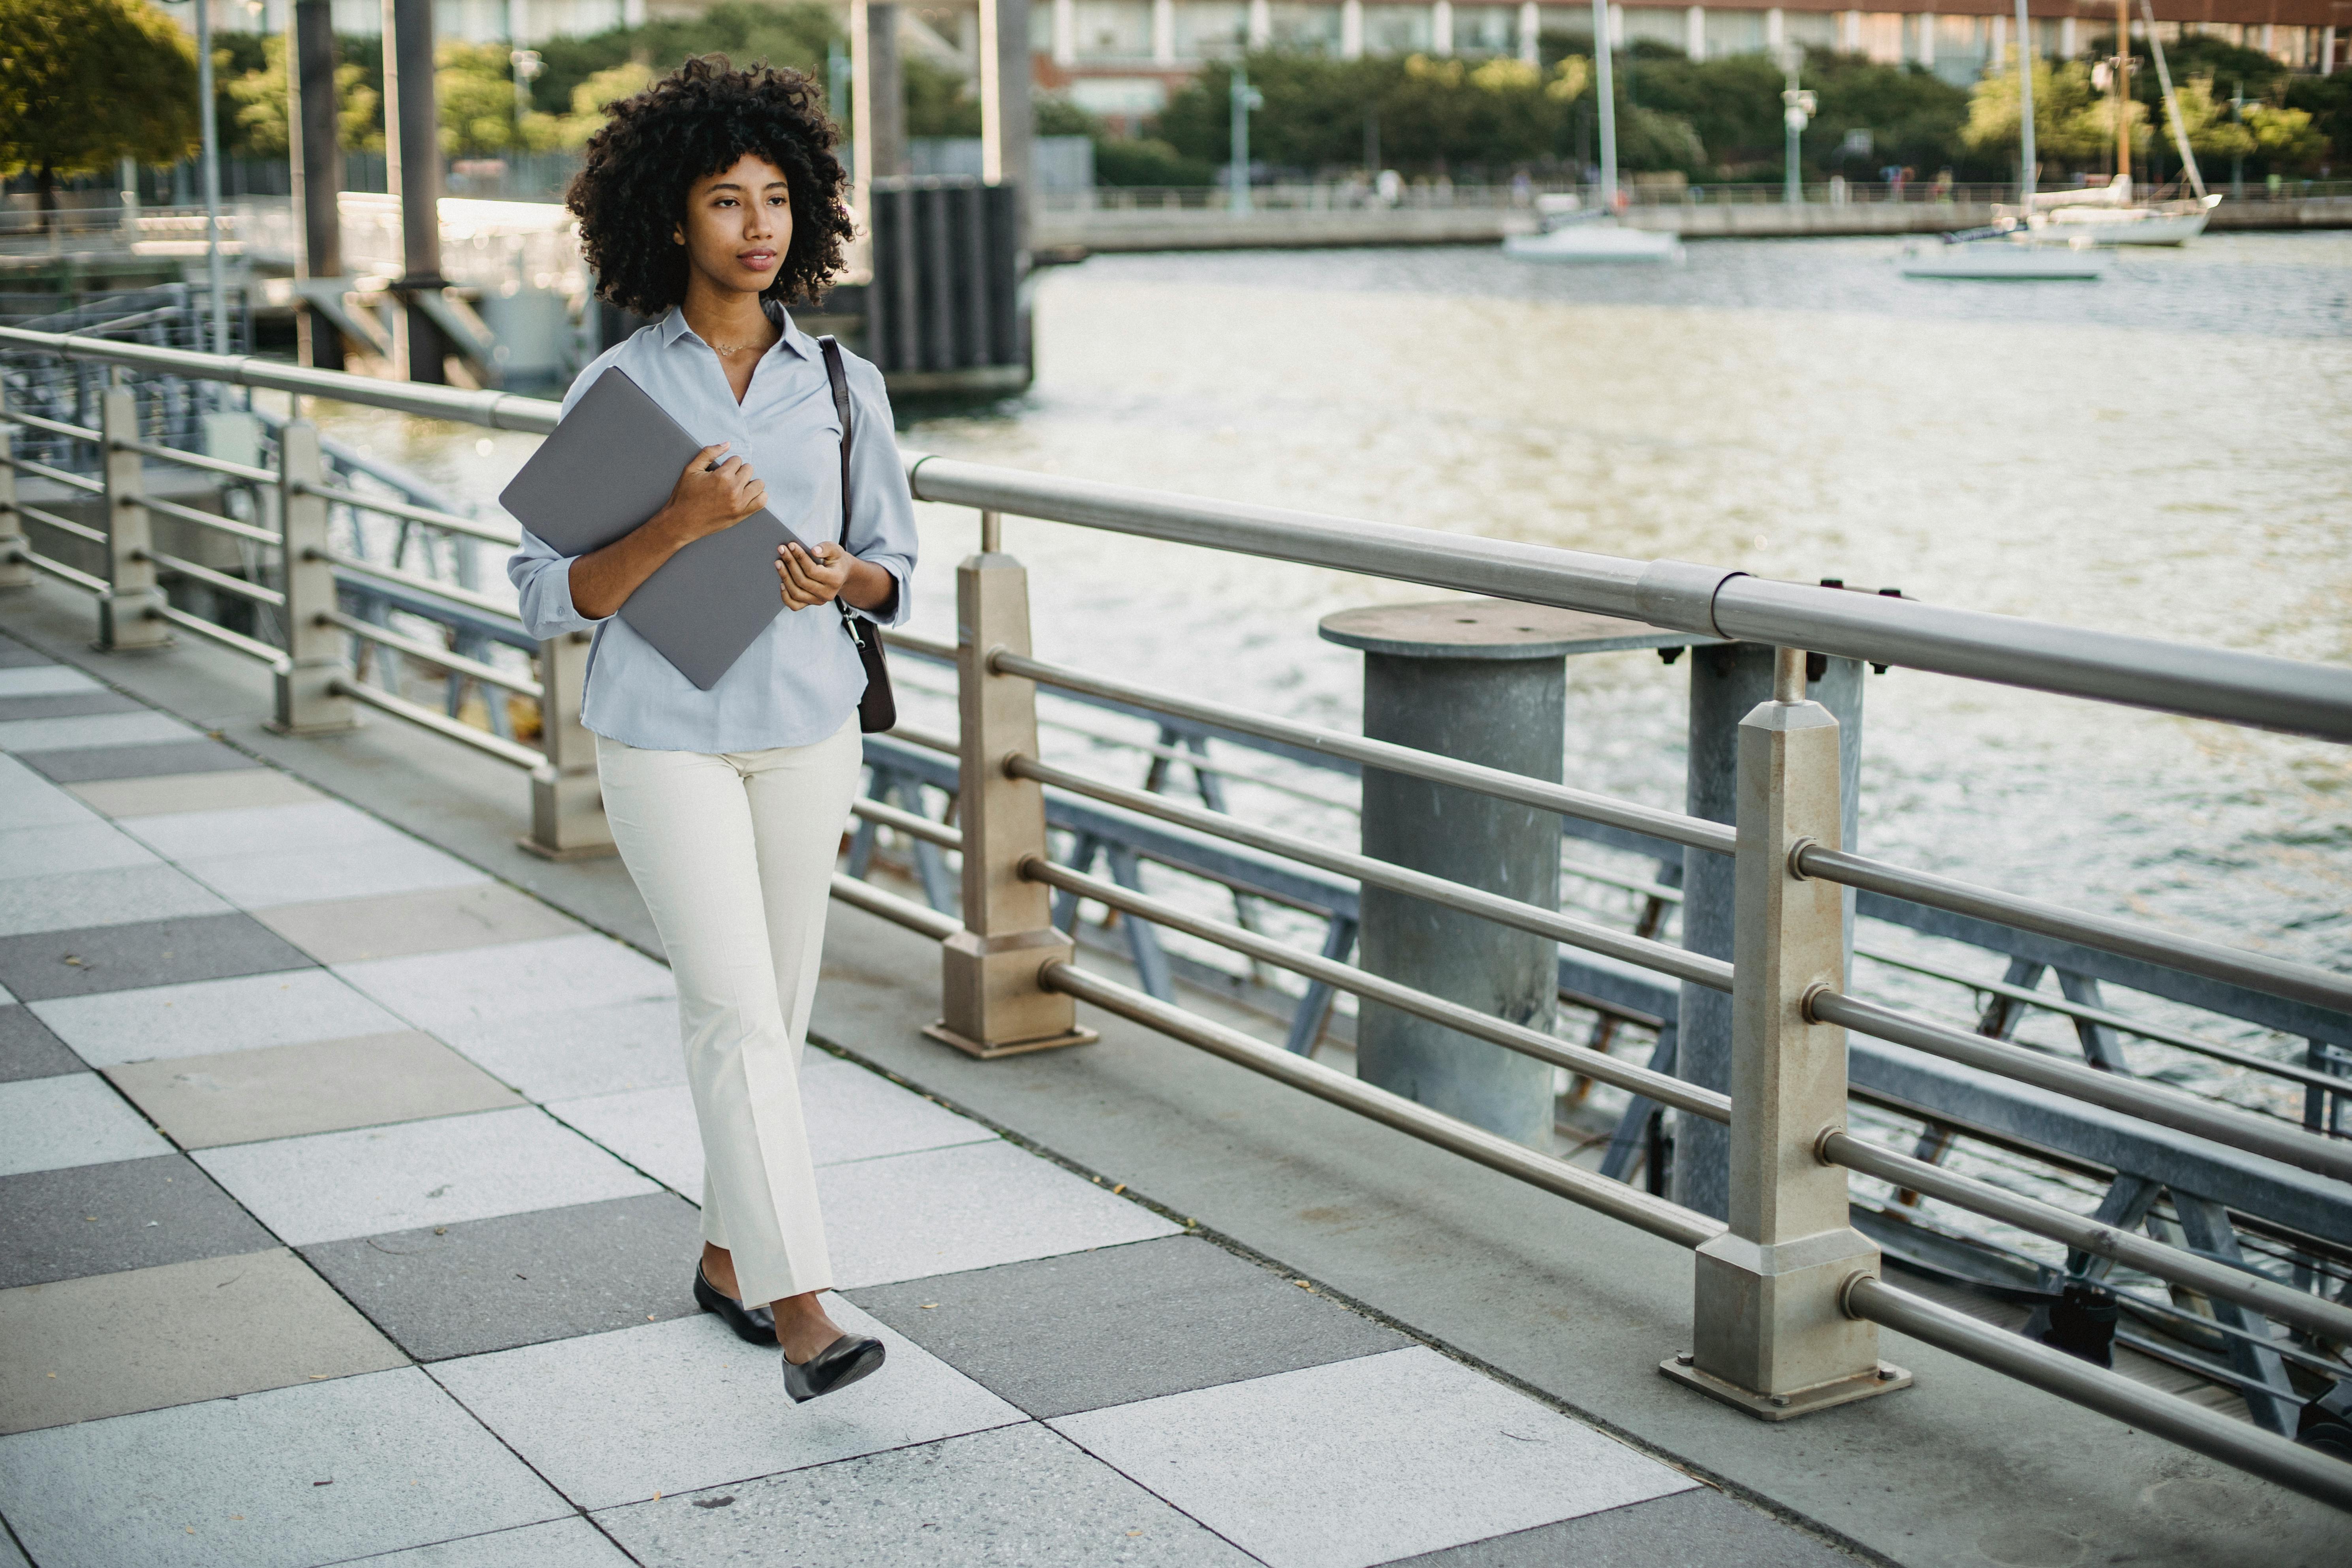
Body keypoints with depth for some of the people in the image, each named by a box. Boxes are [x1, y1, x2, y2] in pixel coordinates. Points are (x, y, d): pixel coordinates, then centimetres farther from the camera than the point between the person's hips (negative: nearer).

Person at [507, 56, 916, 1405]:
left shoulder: (843, 385, 1)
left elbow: (894, 565, 10)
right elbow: (552, 596, -8)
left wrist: (836, 574, -14)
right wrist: (677, 529, -24)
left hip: (807, 733, 3)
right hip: (666, 738, -3)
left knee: (772, 1012, 11)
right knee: (740, 1014, -12)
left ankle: (728, 1255, 30)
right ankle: (803, 1310, -13)